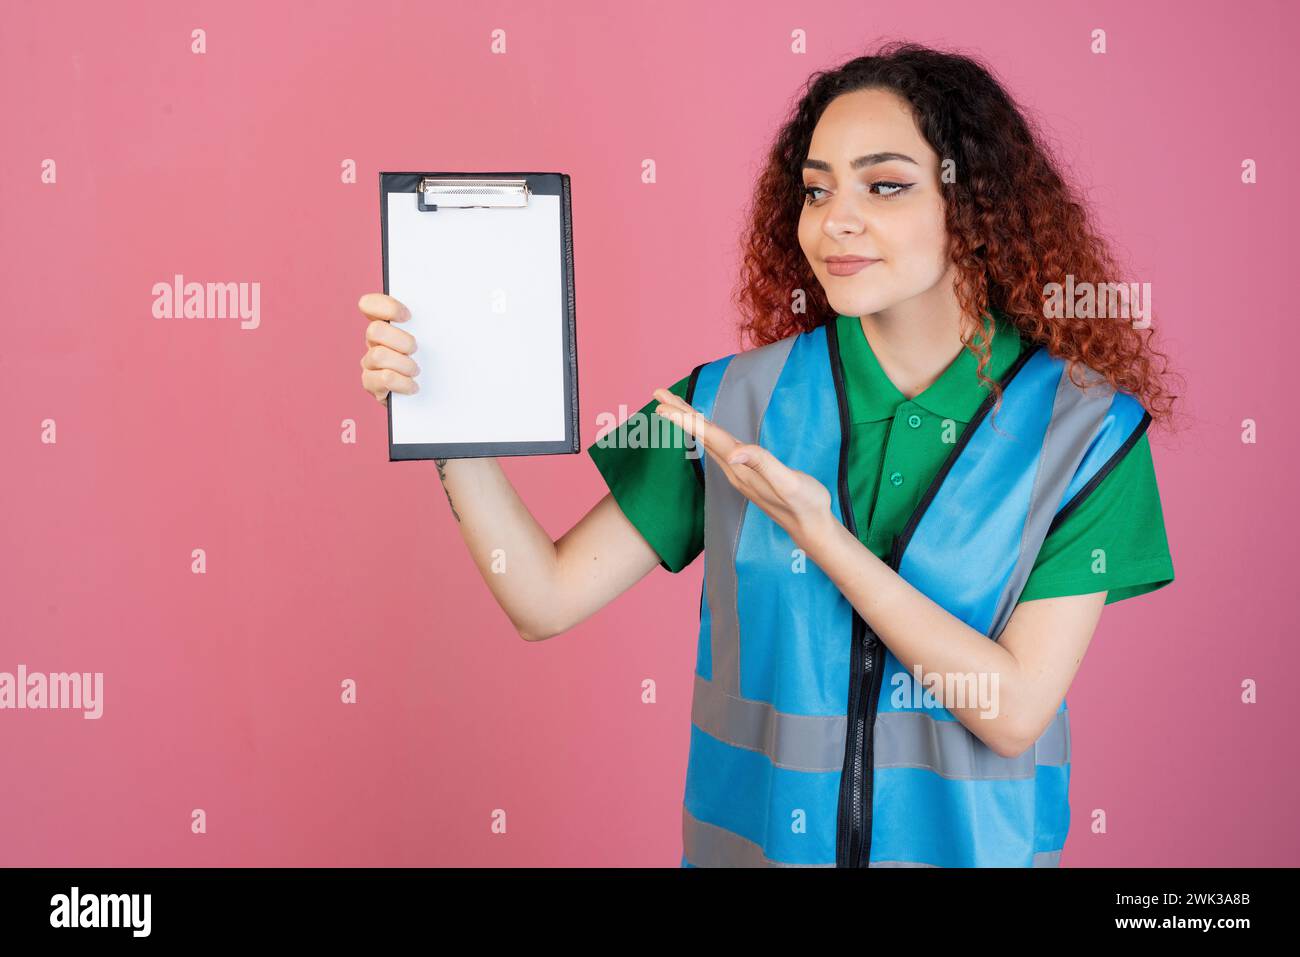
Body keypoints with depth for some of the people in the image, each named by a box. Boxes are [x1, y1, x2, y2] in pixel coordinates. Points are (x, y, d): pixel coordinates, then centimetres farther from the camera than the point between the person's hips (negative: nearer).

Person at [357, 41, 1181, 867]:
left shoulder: (1087, 427, -12)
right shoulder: (735, 401, -9)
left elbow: (1015, 710, -18)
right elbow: (549, 599, -11)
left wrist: (815, 531, -24)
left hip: (972, 842, -1)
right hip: (750, 838, 2)